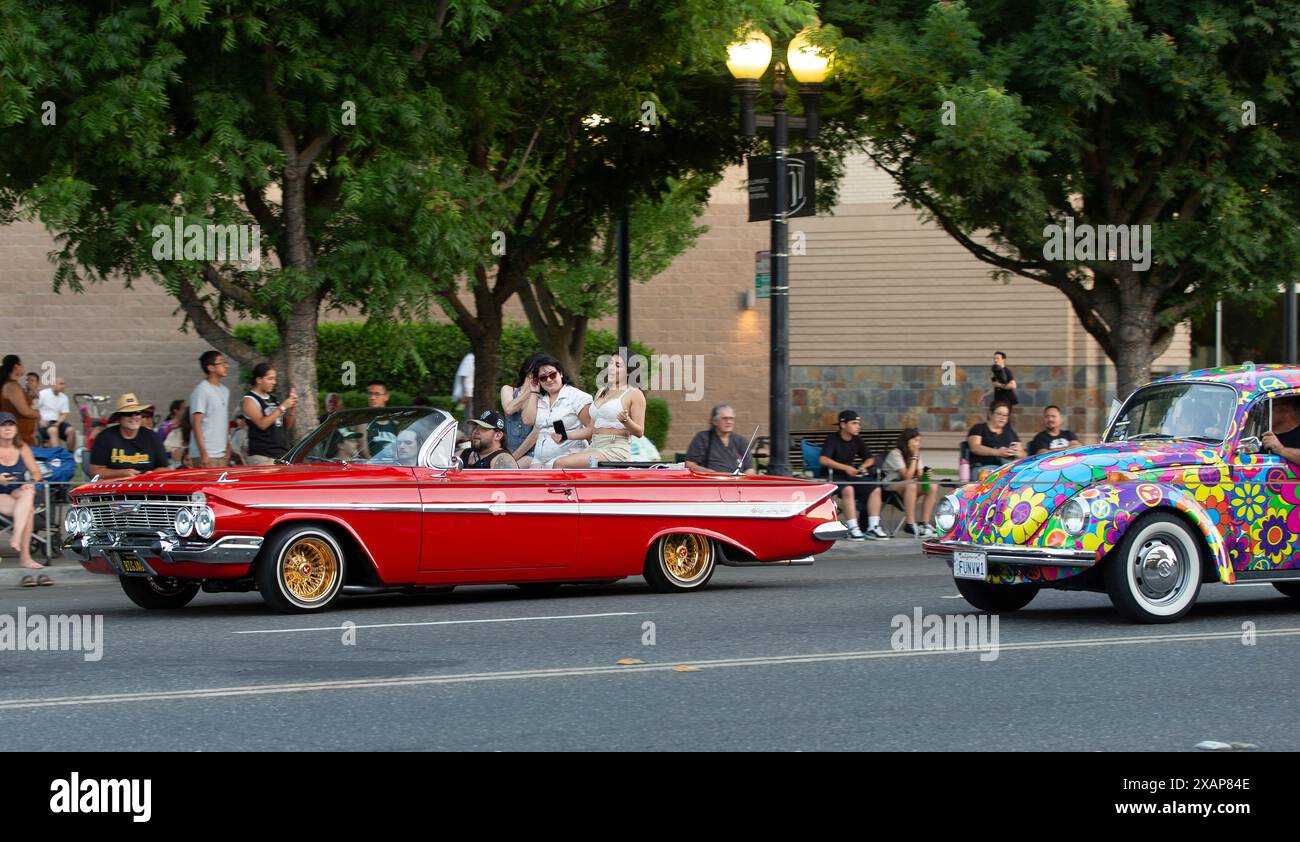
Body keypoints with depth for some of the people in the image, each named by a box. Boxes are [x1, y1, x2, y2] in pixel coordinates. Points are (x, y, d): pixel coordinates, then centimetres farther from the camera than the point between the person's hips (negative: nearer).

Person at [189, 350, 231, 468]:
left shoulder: (224, 390, 15)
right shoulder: (201, 391, -9)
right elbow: (196, 424, -13)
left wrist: (228, 447, 15)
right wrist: (203, 453, -17)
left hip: (221, 454, 8)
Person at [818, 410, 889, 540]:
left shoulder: (857, 440, 11)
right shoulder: (833, 439, -9)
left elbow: (870, 459, 19)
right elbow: (823, 459, -24)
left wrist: (864, 466, -7)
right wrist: (845, 468, -29)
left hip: (851, 475, 7)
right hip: (833, 475, -7)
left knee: (875, 489, -12)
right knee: (848, 489, -37)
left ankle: (873, 528, -14)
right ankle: (853, 529, -38)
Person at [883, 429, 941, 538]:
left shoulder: (916, 454, 12)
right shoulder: (895, 454, -13)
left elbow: (919, 476, 5)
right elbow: (907, 476, -21)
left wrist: (926, 475, -18)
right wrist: (914, 458, -16)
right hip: (891, 486, -7)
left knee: (933, 487, -17)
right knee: (911, 484, -39)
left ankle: (924, 524, -19)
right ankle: (910, 525, -39)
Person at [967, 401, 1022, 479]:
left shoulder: (1010, 432, 27)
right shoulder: (979, 428, 14)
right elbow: (975, 448, -4)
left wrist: (1017, 453, -4)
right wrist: (997, 452, -19)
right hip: (984, 466, -4)